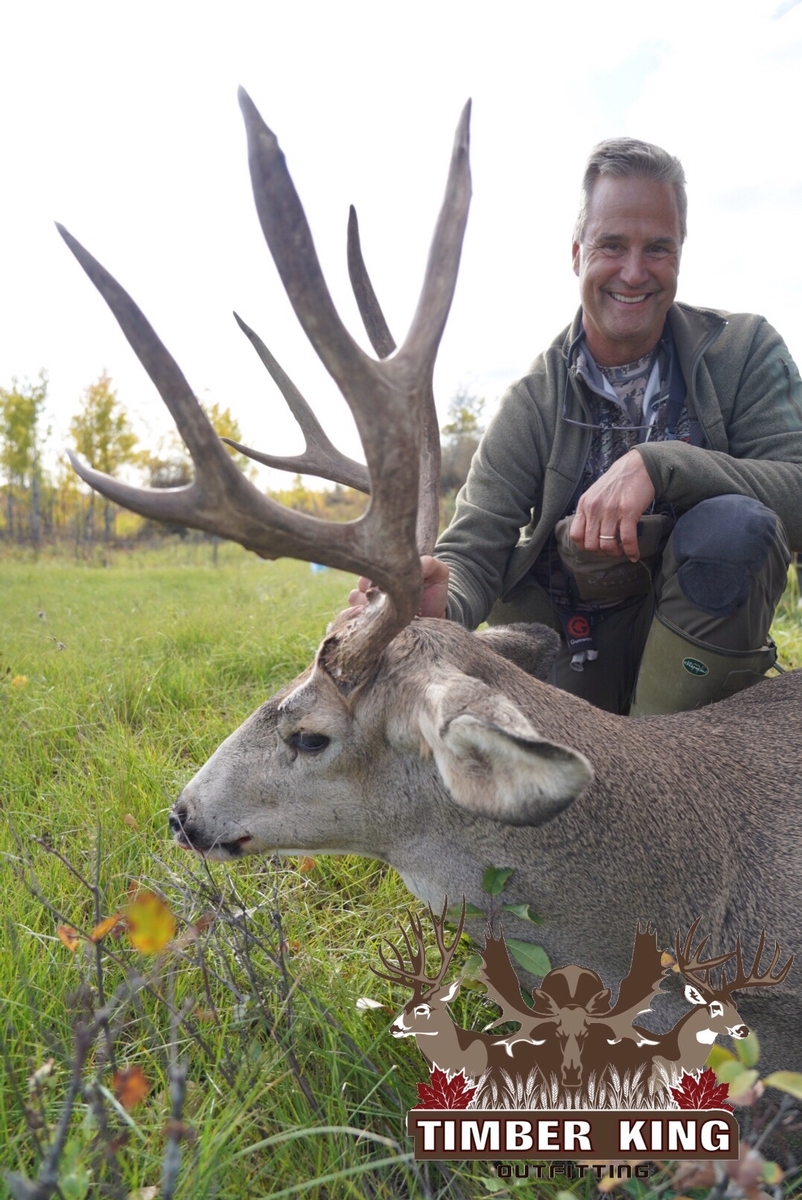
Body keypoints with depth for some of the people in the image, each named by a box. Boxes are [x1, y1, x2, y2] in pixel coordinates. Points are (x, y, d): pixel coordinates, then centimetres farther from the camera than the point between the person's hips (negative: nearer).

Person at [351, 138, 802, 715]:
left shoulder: (746, 350, -4)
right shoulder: (533, 402, -6)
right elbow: (473, 552, -14)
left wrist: (658, 465, -31)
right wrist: (440, 603, -39)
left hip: (700, 642, -1)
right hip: (573, 655, 2)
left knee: (731, 523, -30)